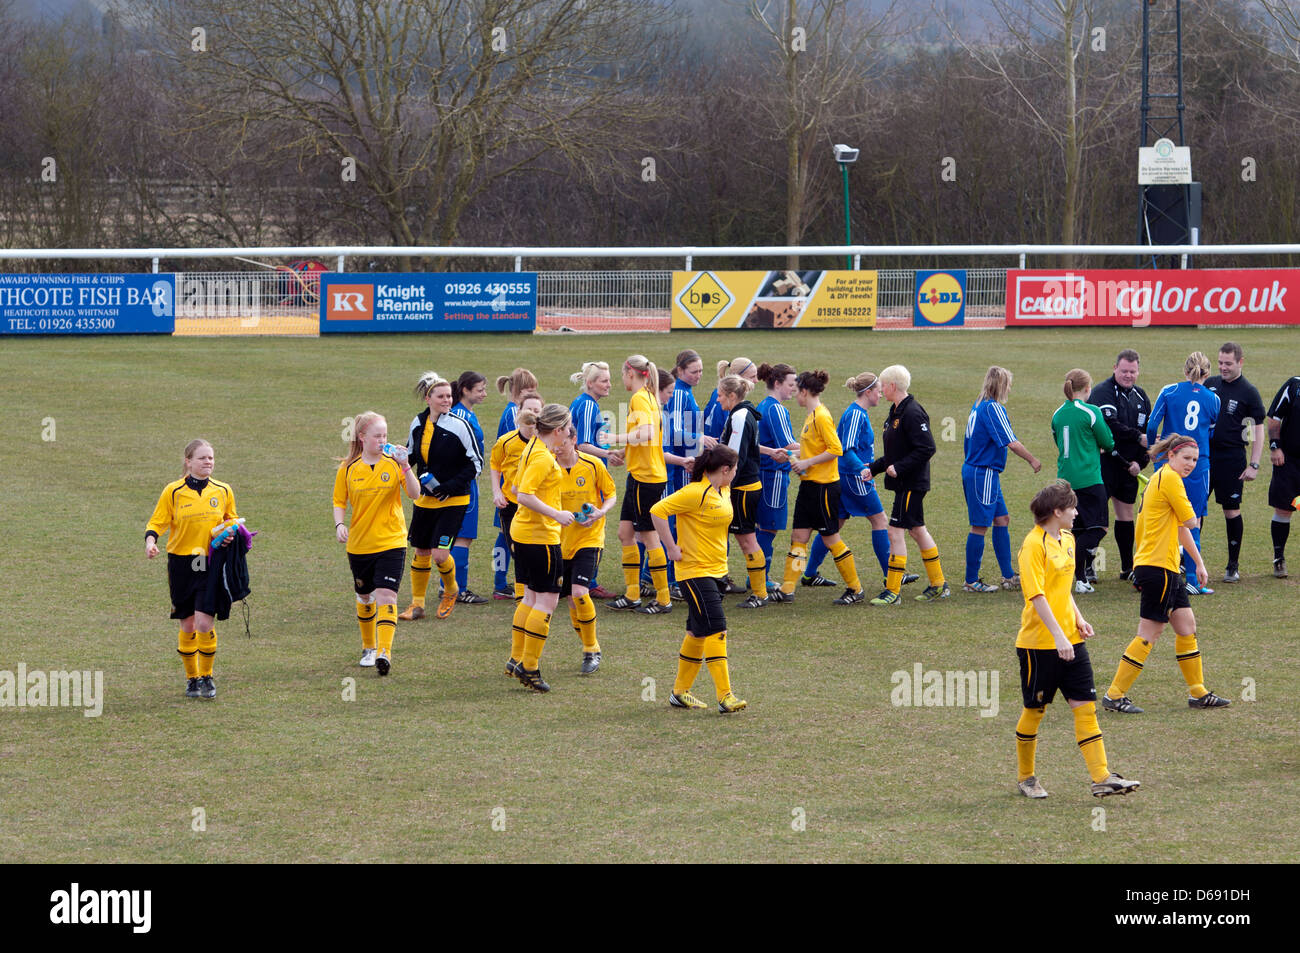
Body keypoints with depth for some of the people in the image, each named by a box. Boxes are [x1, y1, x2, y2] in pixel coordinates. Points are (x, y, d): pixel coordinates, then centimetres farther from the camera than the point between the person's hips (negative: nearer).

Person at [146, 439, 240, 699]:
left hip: (211, 565, 0)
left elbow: (233, 521, 19)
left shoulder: (223, 491, 5)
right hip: (181, 563, 0)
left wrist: (231, 535, -3)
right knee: (187, 626, 4)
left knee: (204, 623, -11)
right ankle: (191, 678, 22)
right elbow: (157, 522, 3)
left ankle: (207, 676, 8)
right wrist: (150, 540, -18)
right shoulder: (173, 491, -1)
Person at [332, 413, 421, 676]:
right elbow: (339, 502, 8)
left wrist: (405, 466, -25)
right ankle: (368, 647, 35)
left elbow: (415, 493, -13)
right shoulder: (348, 469, 0)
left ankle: (384, 652, -21)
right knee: (365, 597, 15)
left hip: (391, 543, -2)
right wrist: (339, 525, -10)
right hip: (359, 544, 2)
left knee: (386, 597, -15)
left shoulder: (393, 464, -4)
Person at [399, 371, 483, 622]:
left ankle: (450, 591, 19)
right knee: (421, 552, 11)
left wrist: (451, 486, -16)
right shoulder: (418, 423, 3)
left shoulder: (459, 425, -13)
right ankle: (417, 604, 25)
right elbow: (410, 454, 20)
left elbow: (476, 462, -8)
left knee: (440, 555, -11)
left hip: (453, 500, -5)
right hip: (425, 498, 5)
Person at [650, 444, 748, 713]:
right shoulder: (695, 493, -18)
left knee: (699, 633, 13)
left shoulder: (723, 491, 10)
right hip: (695, 571, -9)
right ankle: (725, 696, -16)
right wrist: (672, 549, -19)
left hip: (717, 570, 9)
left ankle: (680, 692, 24)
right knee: (716, 630, -14)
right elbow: (658, 511, -22)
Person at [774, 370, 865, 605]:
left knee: (830, 538, -1)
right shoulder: (812, 416, 12)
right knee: (799, 536, 7)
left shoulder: (822, 417, -17)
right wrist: (796, 453, 11)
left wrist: (807, 462, -19)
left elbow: (836, 449, -22)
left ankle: (855, 589, 9)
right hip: (809, 485, 10)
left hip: (824, 486, -10)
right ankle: (787, 590, 8)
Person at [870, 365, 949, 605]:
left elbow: (927, 448, -24)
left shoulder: (912, 413, -19)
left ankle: (892, 591, -5)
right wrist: (874, 468, 16)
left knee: (896, 532, -8)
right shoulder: (896, 412, 13)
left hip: (911, 484, -10)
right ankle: (938, 585, 24)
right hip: (906, 483, 10)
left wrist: (899, 468, -23)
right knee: (917, 531, 16)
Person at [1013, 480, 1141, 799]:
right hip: (1039, 642, -7)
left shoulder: (1067, 540, 12)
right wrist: (1058, 636, -26)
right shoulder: (1034, 544, -14)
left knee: (1086, 706, -1)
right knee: (1035, 710, 5)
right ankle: (1026, 778, 21)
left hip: (1070, 640, 7)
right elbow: (1036, 595, -21)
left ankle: (1101, 778, -4)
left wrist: (1078, 619, 13)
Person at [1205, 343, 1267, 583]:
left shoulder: (1249, 392, -3)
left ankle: (1233, 566, 9)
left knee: (1231, 511, -1)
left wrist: (1254, 465, -10)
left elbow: (1258, 430, -3)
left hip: (1231, 458, -4)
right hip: (1203, 454, 4)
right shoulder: (1209, 385, 8)